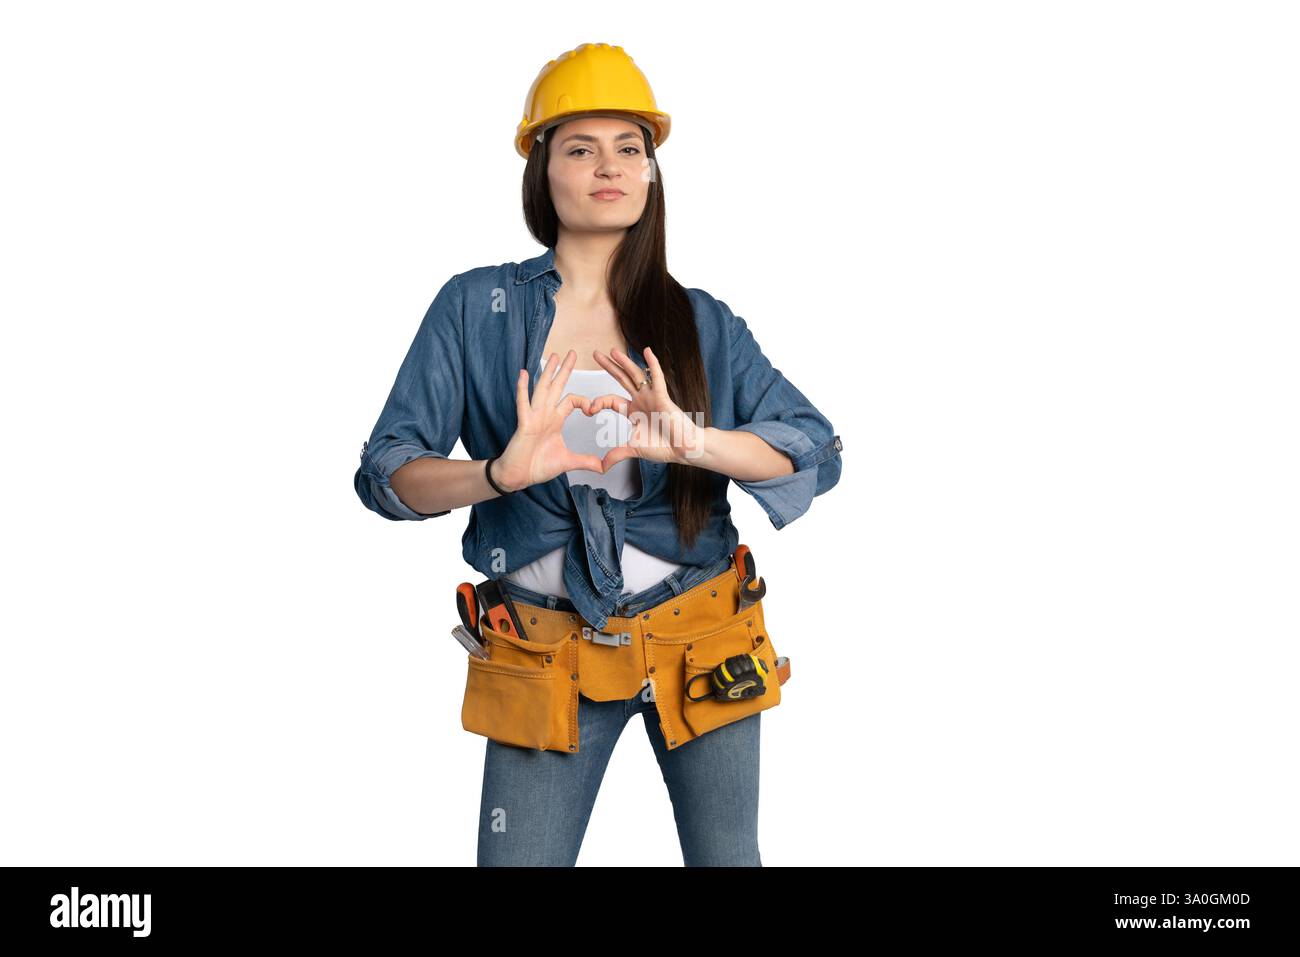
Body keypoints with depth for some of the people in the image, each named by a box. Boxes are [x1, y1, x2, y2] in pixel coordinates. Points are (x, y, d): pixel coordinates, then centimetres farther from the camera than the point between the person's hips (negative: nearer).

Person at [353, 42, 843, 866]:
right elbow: (386, 473, -6)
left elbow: (818, 452, -8)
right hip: (550, 654, -1)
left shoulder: (702, 323, 1)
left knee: (727, 858, 10)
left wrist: (695, 441, -27)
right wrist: (501, 472, -27)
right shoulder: (476, 308, -2)